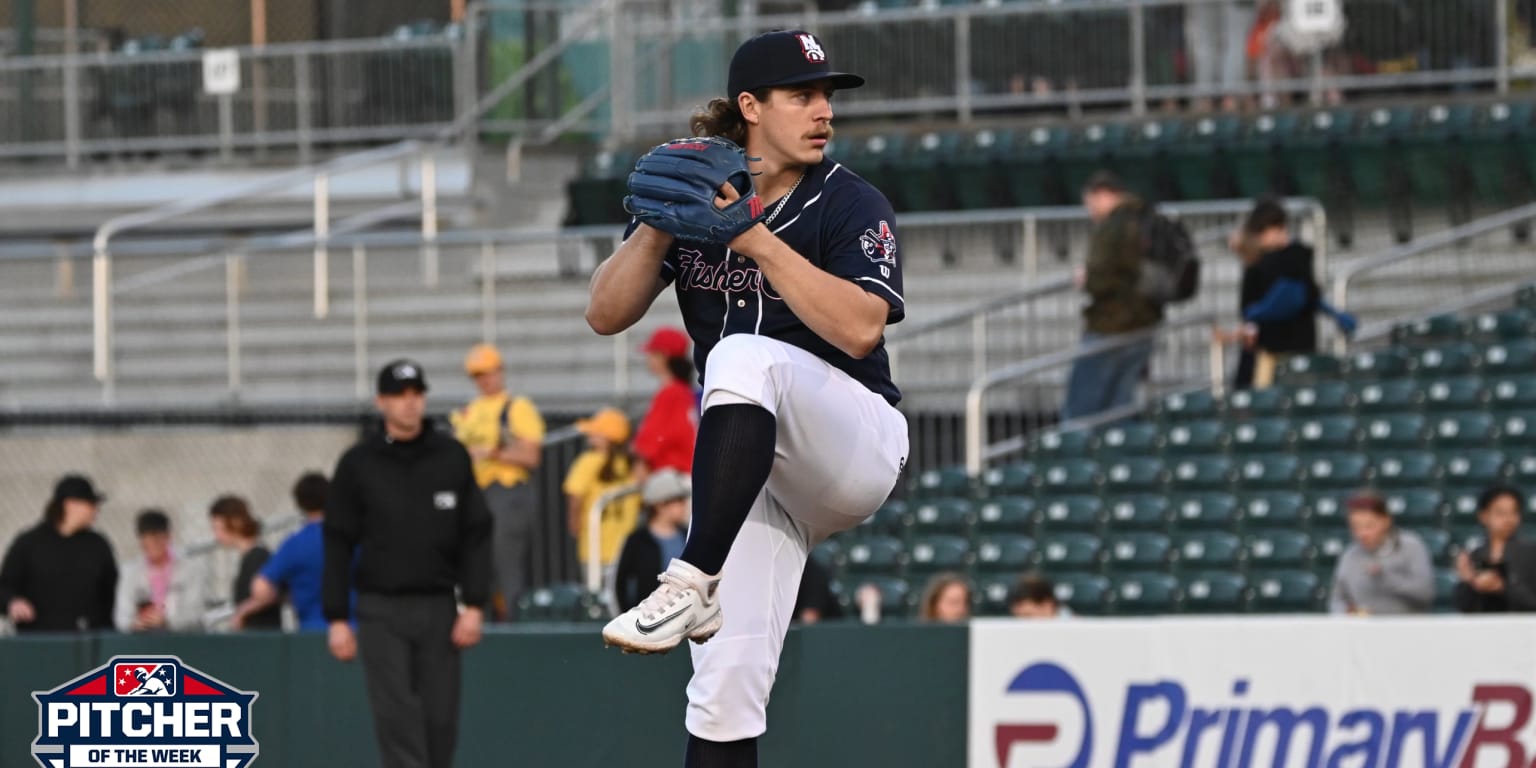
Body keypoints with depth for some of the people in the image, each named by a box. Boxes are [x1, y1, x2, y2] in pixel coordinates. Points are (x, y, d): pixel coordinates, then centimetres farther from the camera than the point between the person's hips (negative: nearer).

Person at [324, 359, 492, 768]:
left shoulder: (452, 457, 5)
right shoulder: (357, 464, 1)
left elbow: (476, 535, 5)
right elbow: (338, 546, 3)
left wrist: (474, 605, -3)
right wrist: (337, 618, -2)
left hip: (438, 608, 2)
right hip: (381, 611, -2)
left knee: (441, 718, 2)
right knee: (397, 718, -9)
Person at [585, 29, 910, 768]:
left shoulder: (851, 205, -6)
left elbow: (861, 329, -21)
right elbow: (606, 314, 1)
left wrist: (758, 240, -25)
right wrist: (660, 227, -14)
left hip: (856, 448, -4)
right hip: (755, 475, 4)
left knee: (744, 356, -34)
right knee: (727, 676, -9)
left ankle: (694, 582, -41)